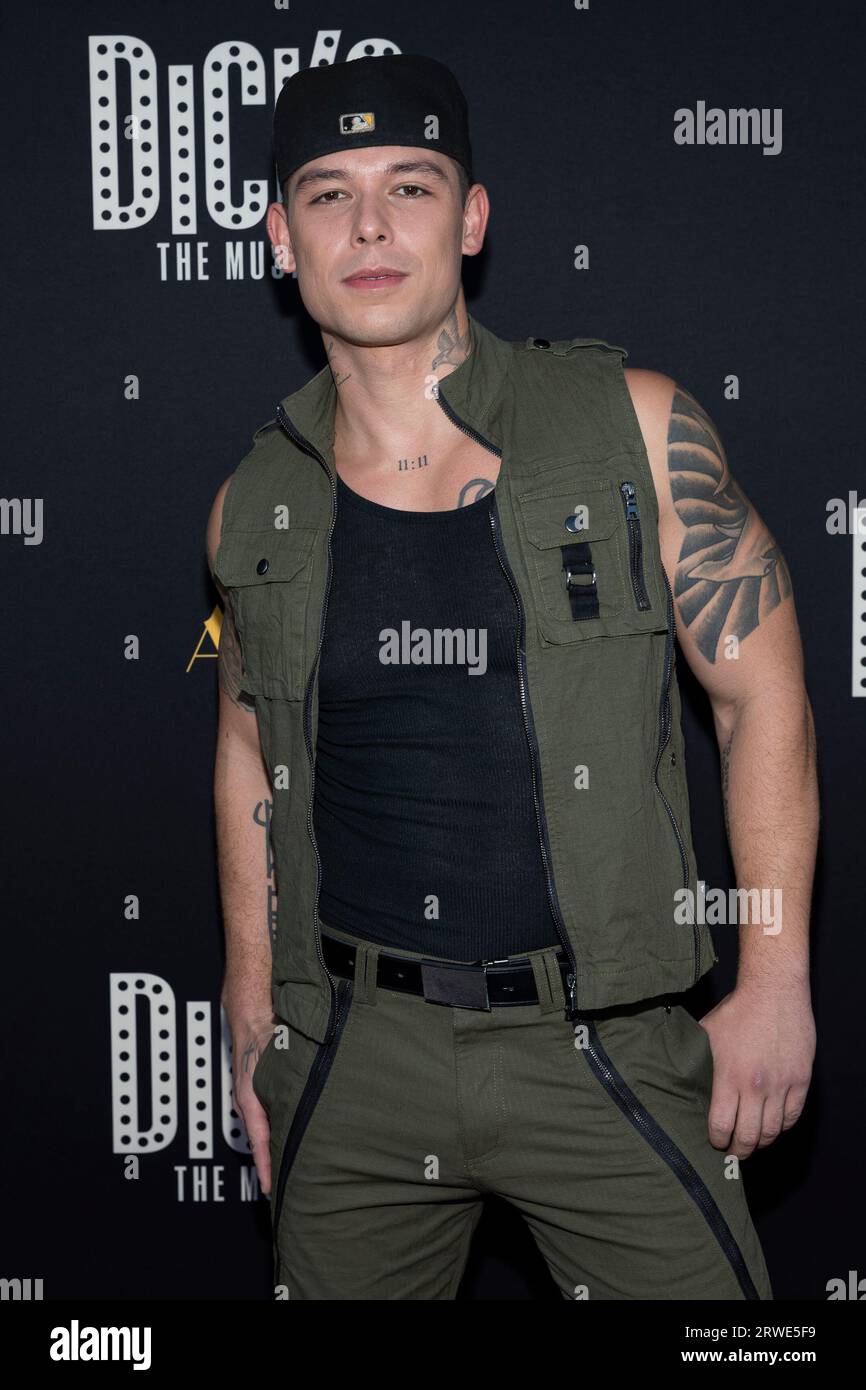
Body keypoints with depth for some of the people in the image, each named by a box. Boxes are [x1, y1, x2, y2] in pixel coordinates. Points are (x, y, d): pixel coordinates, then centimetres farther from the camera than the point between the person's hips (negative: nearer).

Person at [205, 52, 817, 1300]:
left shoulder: (635, 428, -7)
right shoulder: (253, 509, 1)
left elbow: (763, 696, -3)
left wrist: (776, 983, -5)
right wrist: (252, 1005, 14)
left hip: (599, 1045, -2)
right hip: (353, 1053, 3)